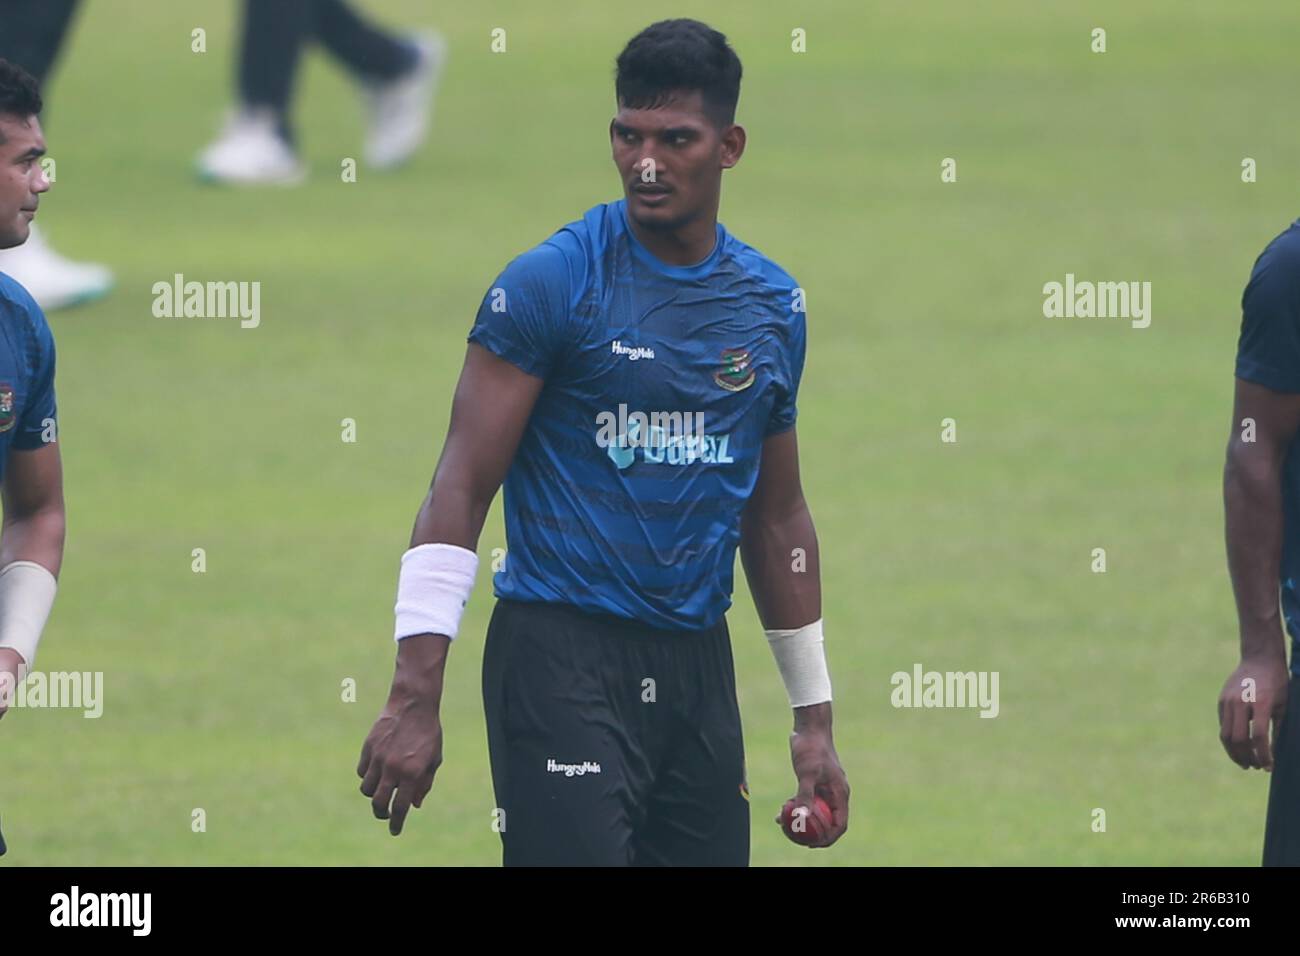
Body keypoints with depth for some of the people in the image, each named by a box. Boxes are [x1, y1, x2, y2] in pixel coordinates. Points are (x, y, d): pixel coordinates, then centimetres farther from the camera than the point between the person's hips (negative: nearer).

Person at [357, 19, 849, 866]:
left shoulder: (773, 304, 9)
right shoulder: (552, 281, -7)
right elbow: (461, 488, -9)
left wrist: (815, 718, 18)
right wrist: (415, 696, -16)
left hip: (697, 665, 5)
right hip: (565, 659, -5)